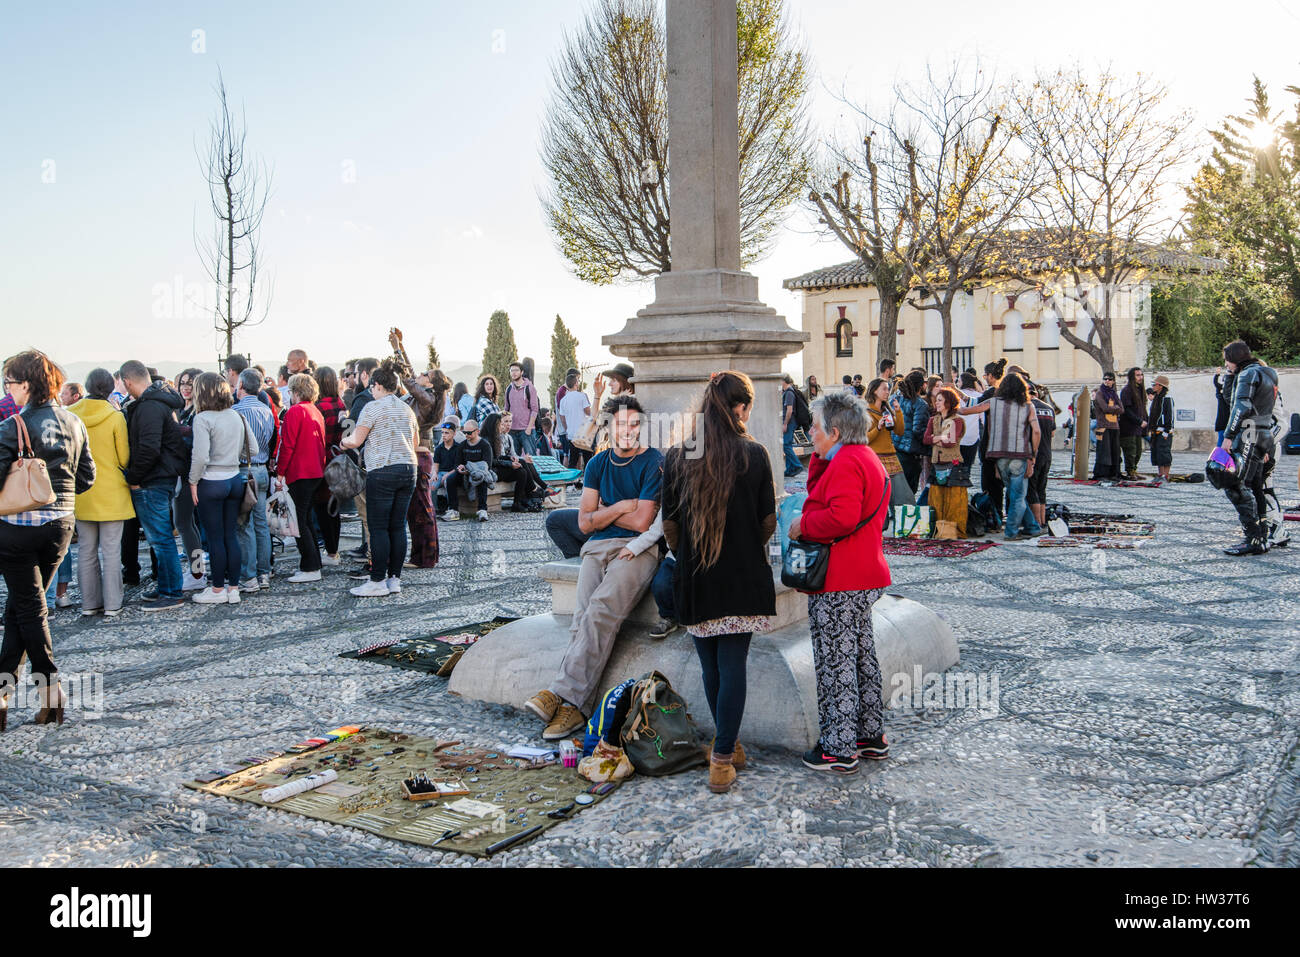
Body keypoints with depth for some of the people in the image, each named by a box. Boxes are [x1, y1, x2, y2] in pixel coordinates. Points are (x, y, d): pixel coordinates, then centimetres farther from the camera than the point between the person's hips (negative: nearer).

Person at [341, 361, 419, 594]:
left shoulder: (373, 407, -6)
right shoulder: (407, 409, 15)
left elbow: (355, 441, -6)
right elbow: (416, 442, 23)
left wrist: (344, 441, 14)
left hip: (382, 471, -7)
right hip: (408, 469, 7)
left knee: (378, 527, -3)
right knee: (398, 526, 8)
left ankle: (378, 581, -2)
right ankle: (395, 579, 11)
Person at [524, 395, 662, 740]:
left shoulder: (654, 462, 2)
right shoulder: (598, 463, 18)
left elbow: (641, 521, -6)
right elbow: (585, 522, 12)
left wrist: (601, 511, 6)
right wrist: (622, 507, -1)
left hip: (637, 549, -4)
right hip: (598, 547, 4)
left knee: (601, 609, -30)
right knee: (585, 614, -22)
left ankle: (562, 692, -35)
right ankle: (573, 707, -33)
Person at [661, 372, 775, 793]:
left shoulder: (678, 457, -2)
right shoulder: (754, 454, -7)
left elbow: (669, 524, 3)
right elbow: (768, 521, -1)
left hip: (694, 579, 2)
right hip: (742, 578, -2)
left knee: (711, 666, 14)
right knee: (733, 666, 3)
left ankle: (727, 746, 27)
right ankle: (723, 757, 1)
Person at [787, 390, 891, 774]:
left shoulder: (845, 463, -18)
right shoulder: (866, 458, 17)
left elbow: (843, 516, -30)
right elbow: (821, 495, 17)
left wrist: (803, 525, -17)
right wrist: (819, 460, 8)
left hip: (838, 584, -11)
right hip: (864, 577, 11)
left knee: (836, 662, -3)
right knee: (862, 654, 18)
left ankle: (839, 749, 4)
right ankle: (871, 735, 29)